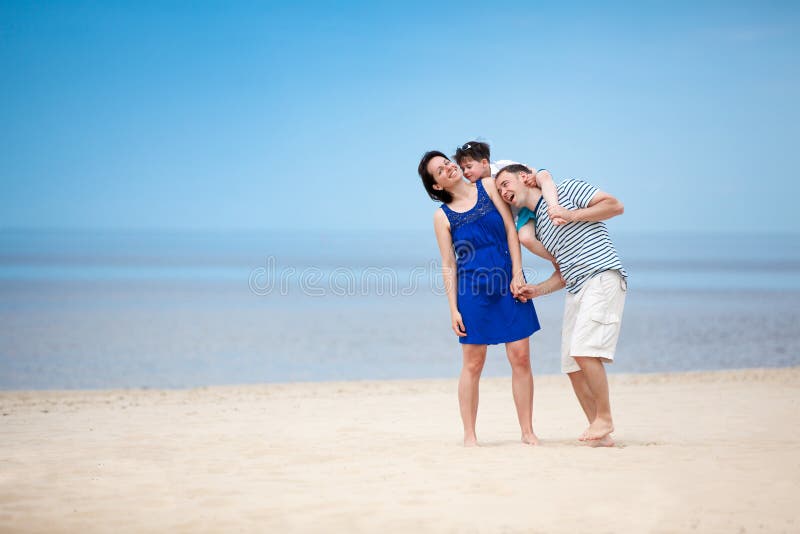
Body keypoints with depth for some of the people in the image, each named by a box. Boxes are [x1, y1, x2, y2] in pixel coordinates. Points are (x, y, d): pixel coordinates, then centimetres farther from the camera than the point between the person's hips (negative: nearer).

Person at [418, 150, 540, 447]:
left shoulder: (488, 186, 6)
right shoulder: (443, 216, 4)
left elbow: (511, 228, 2)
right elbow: (448, 265, 3)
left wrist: (517, 274, -6)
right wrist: (453, 309, -3)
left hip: (509, 285, 1)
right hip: (472, 290, -1)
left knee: (520, 357, -2)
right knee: (473, 364, 0)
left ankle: (528, 432, 4)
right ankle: (469, 435, 7)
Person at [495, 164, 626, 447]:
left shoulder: (567, 189, 4)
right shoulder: (535, 226, 23)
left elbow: (615, 205, -5)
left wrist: (573, 215, -9)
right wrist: (538, 290, 8)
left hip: (603, 277, -8)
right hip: (576, 290, 8)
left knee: (584, 350, -21)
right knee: (572, 365, 1)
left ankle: (605, 418, -9)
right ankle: (601, 434, 6)